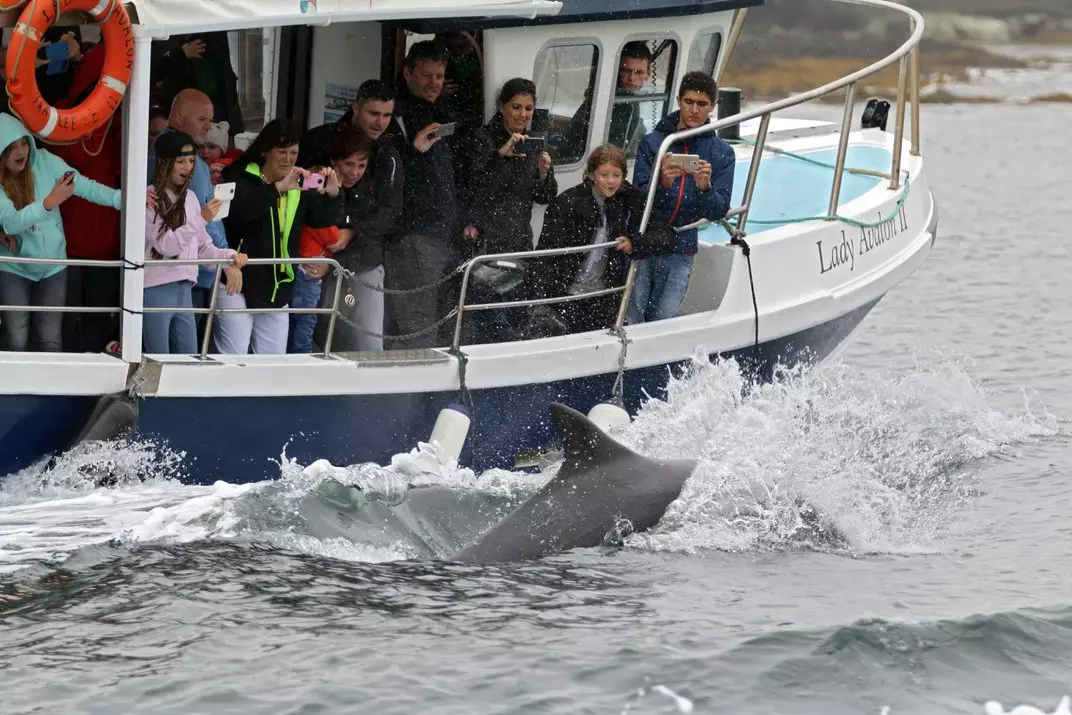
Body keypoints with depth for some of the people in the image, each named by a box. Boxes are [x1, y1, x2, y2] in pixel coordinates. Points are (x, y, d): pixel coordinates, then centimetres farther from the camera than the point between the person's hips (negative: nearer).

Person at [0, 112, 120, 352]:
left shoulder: (45, 162, -11)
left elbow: (85, 186, -15)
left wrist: (123, 197, -30)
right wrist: (49, 202, -45)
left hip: (52, 266, 2)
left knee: (51, 343, 5)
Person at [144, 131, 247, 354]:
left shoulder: (189, 198, 13)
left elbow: (202, 246, 16)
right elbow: (165, 244, -16)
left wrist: (229, 257, -3)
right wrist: (201, 218, -21)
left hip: (184, 289, 7)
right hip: (156, 290, -7)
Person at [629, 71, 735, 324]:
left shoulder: (722, 153, 5)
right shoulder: (652, 142, 2)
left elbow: (718, 211, -1)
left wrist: (705, 188, -21)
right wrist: (662, 183, -25)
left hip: (680, 253, 1)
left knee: (665, 320, -5)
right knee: (631, 320, -4)